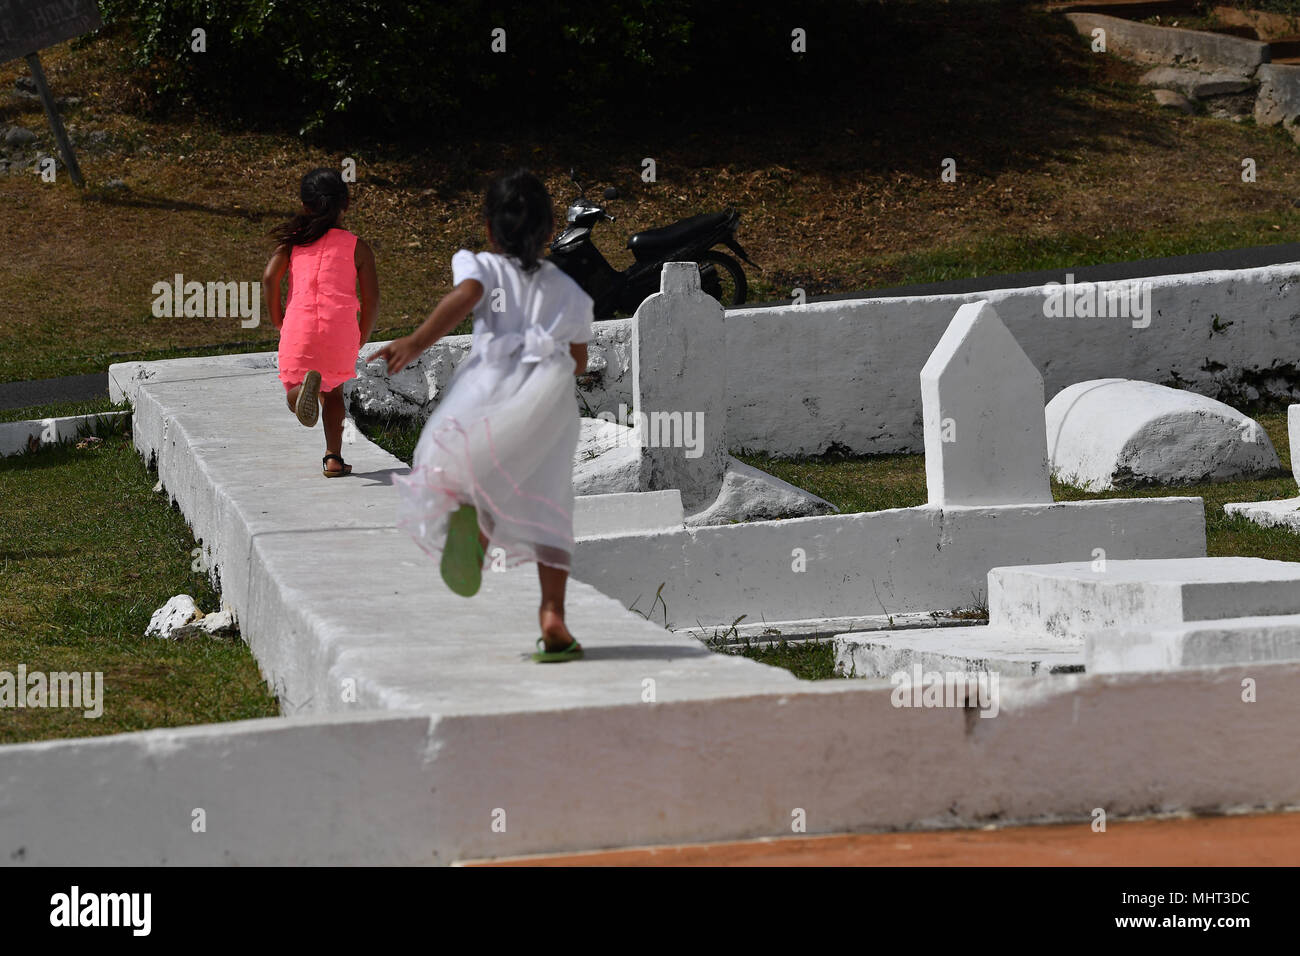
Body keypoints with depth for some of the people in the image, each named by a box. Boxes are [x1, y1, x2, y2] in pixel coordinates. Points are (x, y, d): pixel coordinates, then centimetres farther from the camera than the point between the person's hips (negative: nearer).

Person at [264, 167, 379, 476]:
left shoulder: (292, 241, 14)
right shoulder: (357, 247, 11)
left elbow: (270, 277, -2)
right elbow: (371, 300, 4)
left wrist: (277, 321, 9)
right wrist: (361, 340, 17)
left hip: (299, 325, -1)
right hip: (341, 326, 1)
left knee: (294, 396, 11)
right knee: (334, 389, 23)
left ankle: (306, 385, -26)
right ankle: (333, 457, 9)